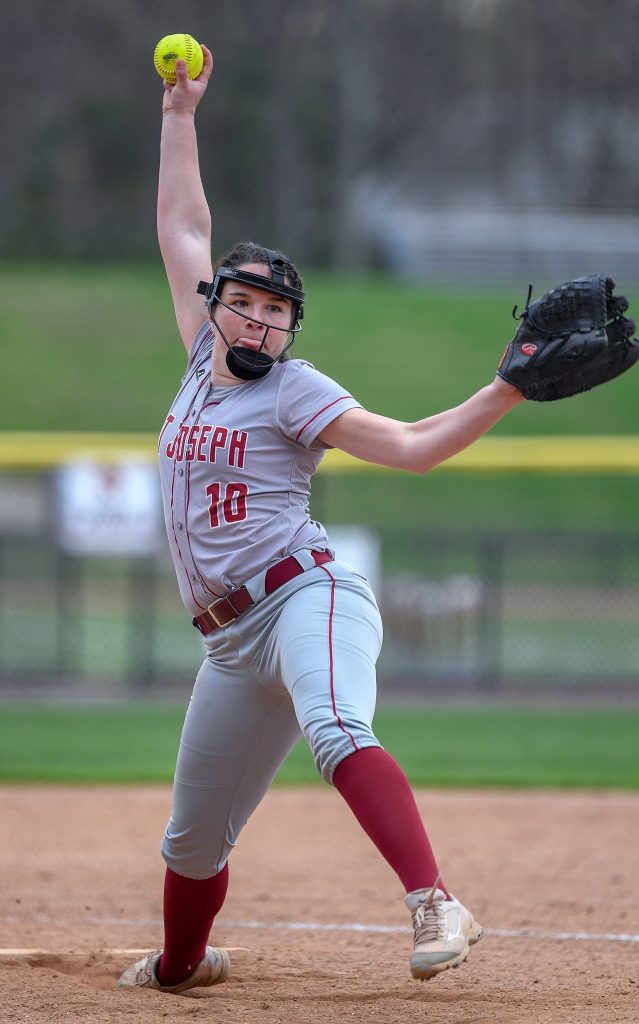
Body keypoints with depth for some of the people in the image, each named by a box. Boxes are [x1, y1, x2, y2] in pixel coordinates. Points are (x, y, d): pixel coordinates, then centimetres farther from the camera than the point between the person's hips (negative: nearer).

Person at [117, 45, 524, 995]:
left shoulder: (296, 392, -2)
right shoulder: (202, 365, 15)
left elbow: (412, 446, -11)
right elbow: (183, 229, 21)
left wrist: (506, 392, -23)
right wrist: (180, 116, 22)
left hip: (307, 595, -6)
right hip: (231, 638, 6)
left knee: (338, 731, -37)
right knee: (194, 834, 13)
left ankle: (435, 906, -52)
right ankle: (181, 966, 39)